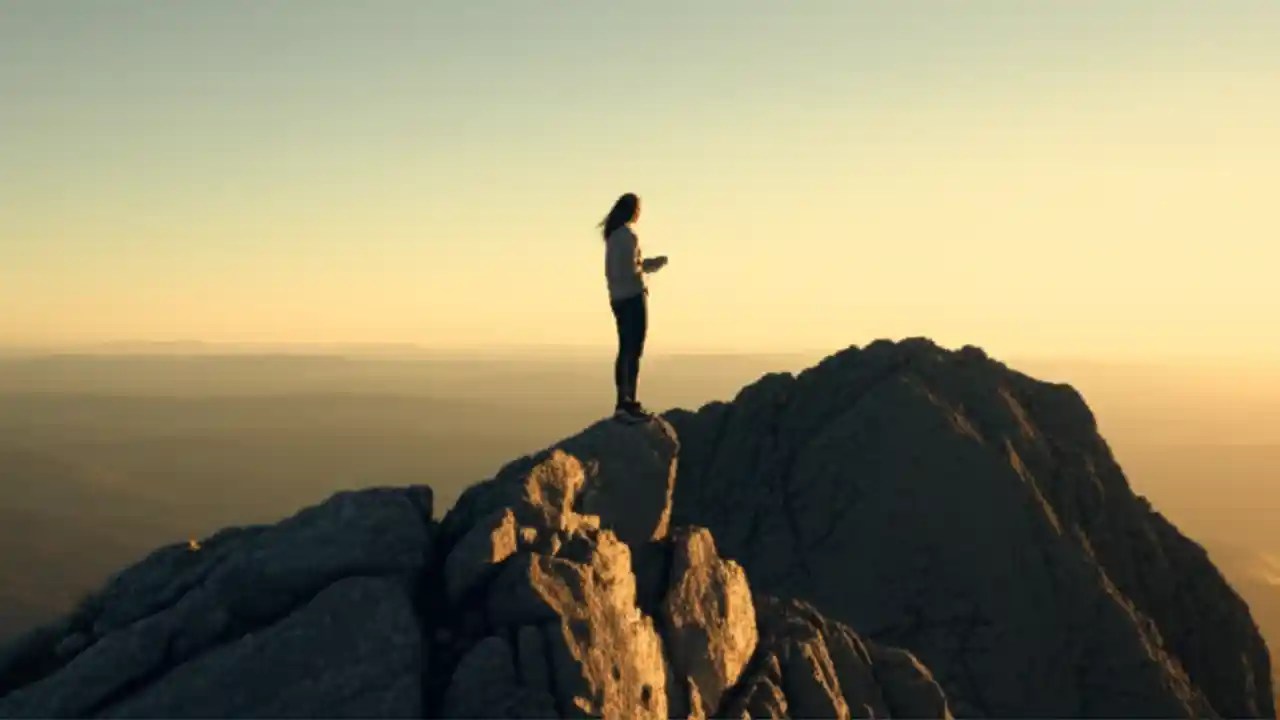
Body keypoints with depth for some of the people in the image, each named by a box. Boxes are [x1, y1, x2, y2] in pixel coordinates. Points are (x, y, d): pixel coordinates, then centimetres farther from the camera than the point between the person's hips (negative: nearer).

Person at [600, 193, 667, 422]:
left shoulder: (612, 236, 12)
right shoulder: (628, 236, -15)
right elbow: (631, 269, -21)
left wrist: (650, 263, 21)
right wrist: (649, 264, -2)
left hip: (618, 298, 9)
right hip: (633, 297, -9)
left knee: (624, 351, 12)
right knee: (633, 351, -8)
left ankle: (622, 403, 13)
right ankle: (629, 403, -11)